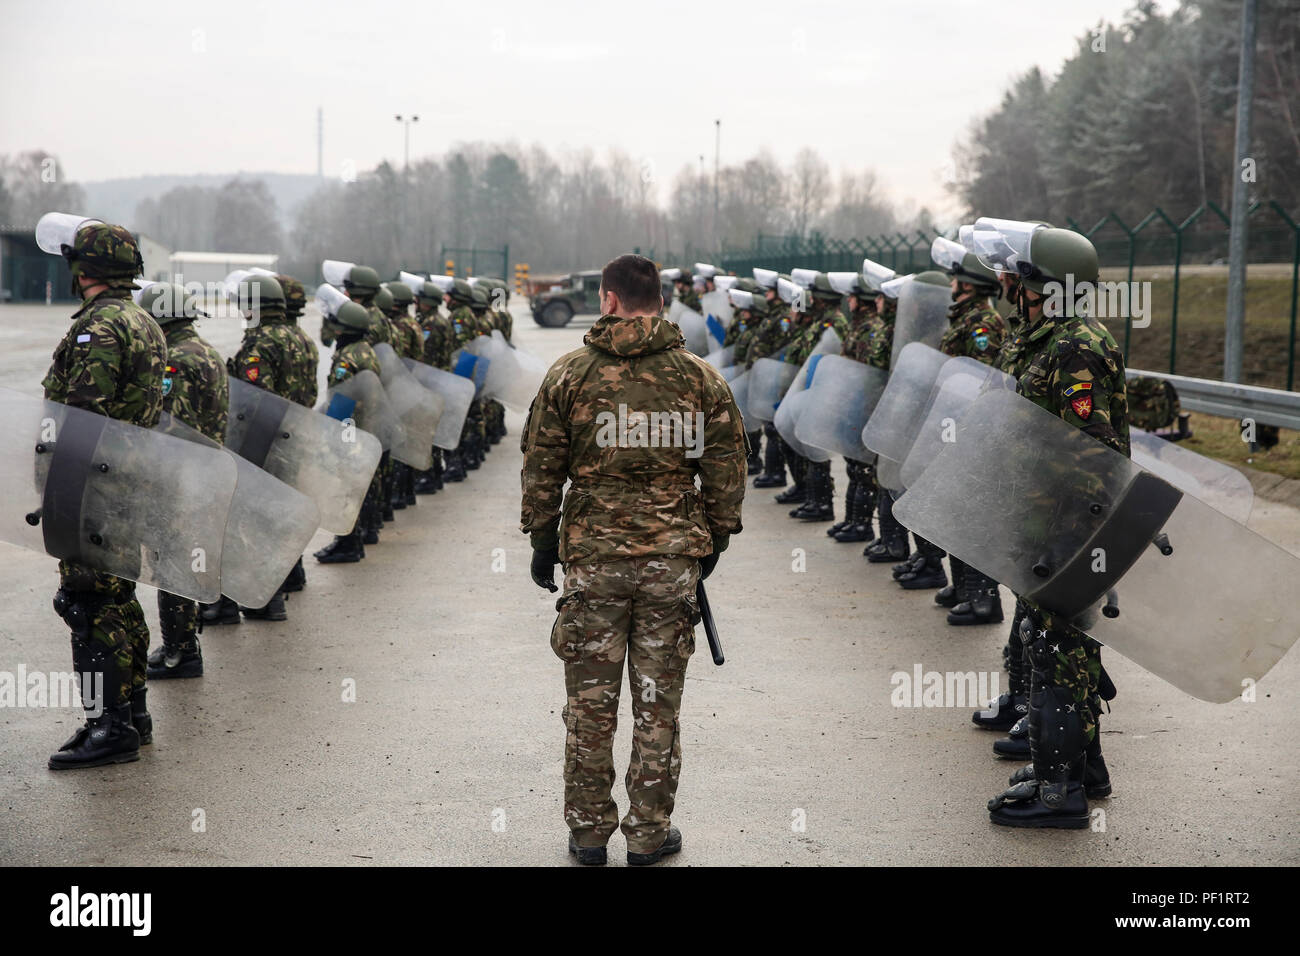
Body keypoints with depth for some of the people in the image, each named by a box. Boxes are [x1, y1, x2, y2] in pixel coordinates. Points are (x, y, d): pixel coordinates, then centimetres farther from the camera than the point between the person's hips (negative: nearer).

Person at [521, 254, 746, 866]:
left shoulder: (569, 374, -1)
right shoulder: (700, 377, 1)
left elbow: (540, 469, 2)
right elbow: (727, 467, 4)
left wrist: (542, 541, 12)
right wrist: (715, 538, 15)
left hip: (592, 557, 0)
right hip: (673, 559, 1)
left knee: (590, 701, 9)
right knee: (658, 701, 8)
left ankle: (589, 832, 15)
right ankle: (649, 834, 14)